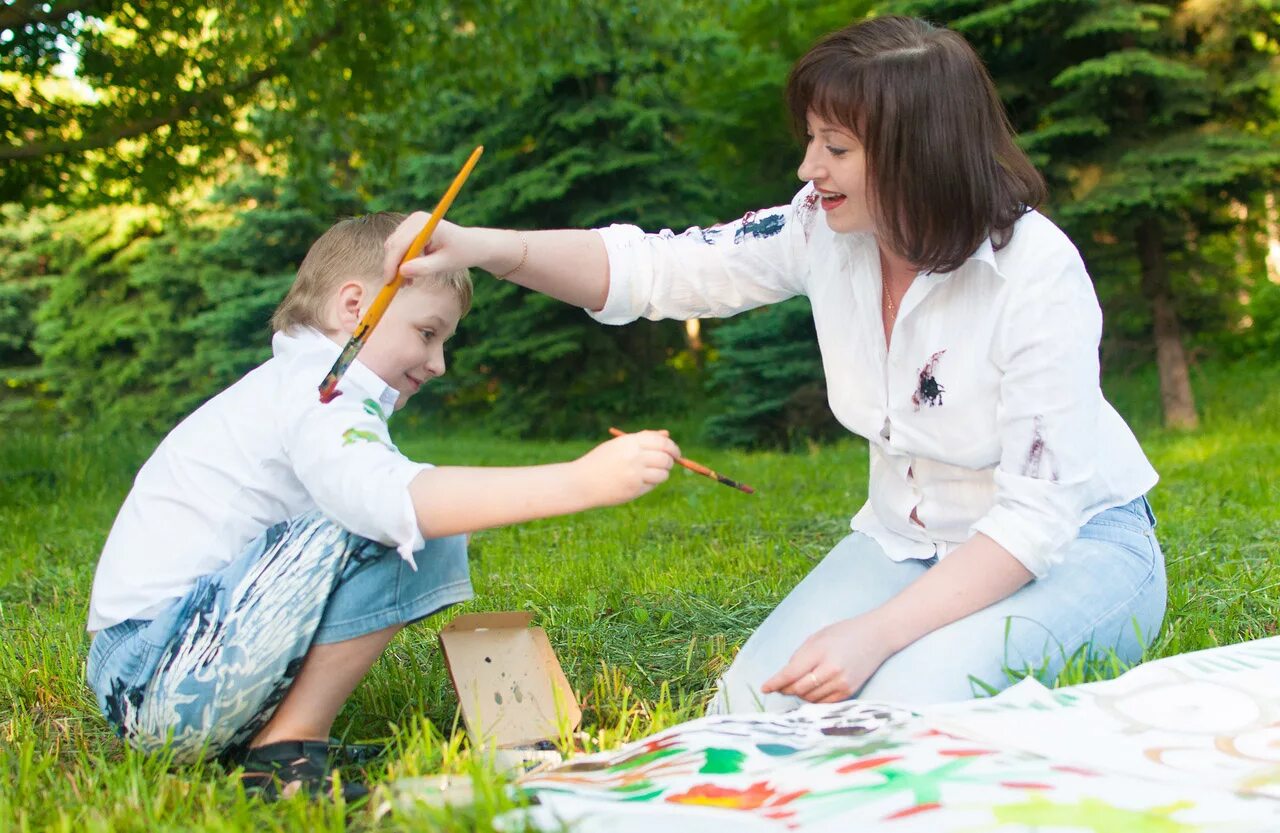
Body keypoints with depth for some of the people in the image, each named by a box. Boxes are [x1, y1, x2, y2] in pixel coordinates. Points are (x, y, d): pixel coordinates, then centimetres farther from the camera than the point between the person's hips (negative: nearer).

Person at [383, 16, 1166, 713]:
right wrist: (485, 246, -23)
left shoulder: (1038, 272, -25)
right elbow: (655, 269, -8)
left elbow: (1038, 512, -25)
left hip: (1072, 541, -5)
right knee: (751, 707, -13)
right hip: (910, 535, 5)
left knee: (903, 708, -31)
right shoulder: (825, 229, -10)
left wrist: (877, 632, -32)